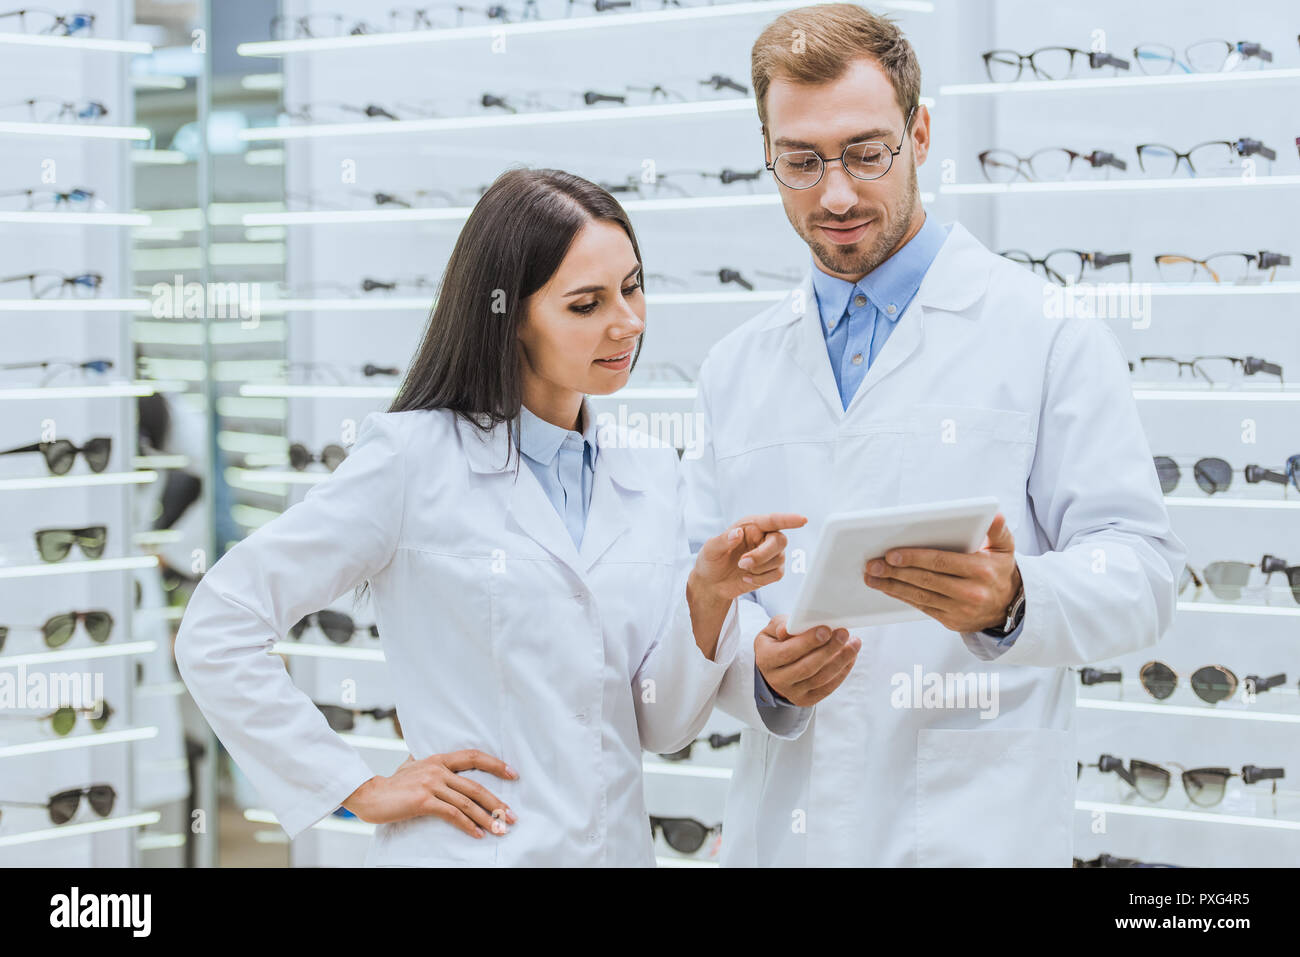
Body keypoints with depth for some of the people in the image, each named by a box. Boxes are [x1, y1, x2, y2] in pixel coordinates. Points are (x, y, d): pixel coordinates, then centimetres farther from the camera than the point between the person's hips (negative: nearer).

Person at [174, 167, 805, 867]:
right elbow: (214, 633, -11)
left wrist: (707, 595, -13)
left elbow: (661, 727, 4)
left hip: (620, 846, 5)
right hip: (469, 849, -5)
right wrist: (359, 790, -11)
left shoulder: (651, 476, 5)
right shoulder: (415, 457, -10)